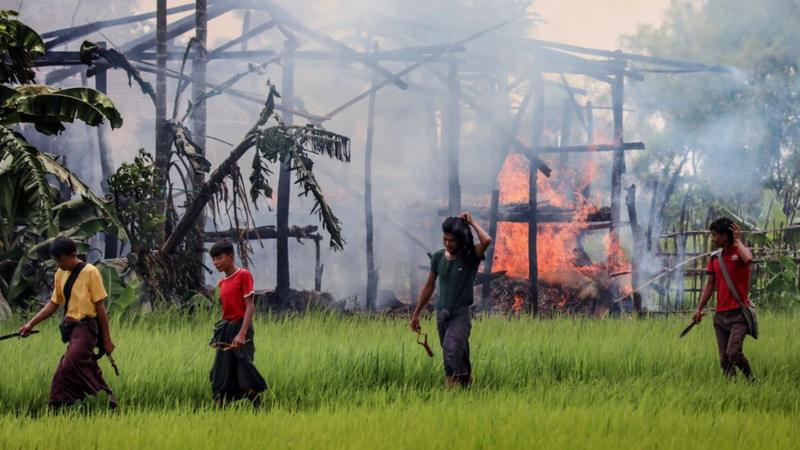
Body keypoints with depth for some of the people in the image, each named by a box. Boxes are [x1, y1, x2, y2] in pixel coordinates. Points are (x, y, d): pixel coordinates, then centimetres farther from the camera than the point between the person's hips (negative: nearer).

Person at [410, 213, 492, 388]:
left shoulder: (470, 257, -9)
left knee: (452, 349, -26)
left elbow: (486, 241, -30)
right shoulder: (438, 257, 4)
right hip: (442, 314, 5)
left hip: (461, 314, -5)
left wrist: (471, 223, -16)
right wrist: (416, 313, 17)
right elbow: (429, 286, 15)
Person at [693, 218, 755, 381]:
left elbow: (748, 259, -30)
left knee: (733, 352, -19)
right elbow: (710, 285, 18)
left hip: (738, 313, -6)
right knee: (724, 359, 3)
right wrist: (699, 309, 14)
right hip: (720, 315, 6)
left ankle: (751, 379, 0)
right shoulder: (715, 258, 12)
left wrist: (738, 241, -14)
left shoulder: (739, 251, -5)